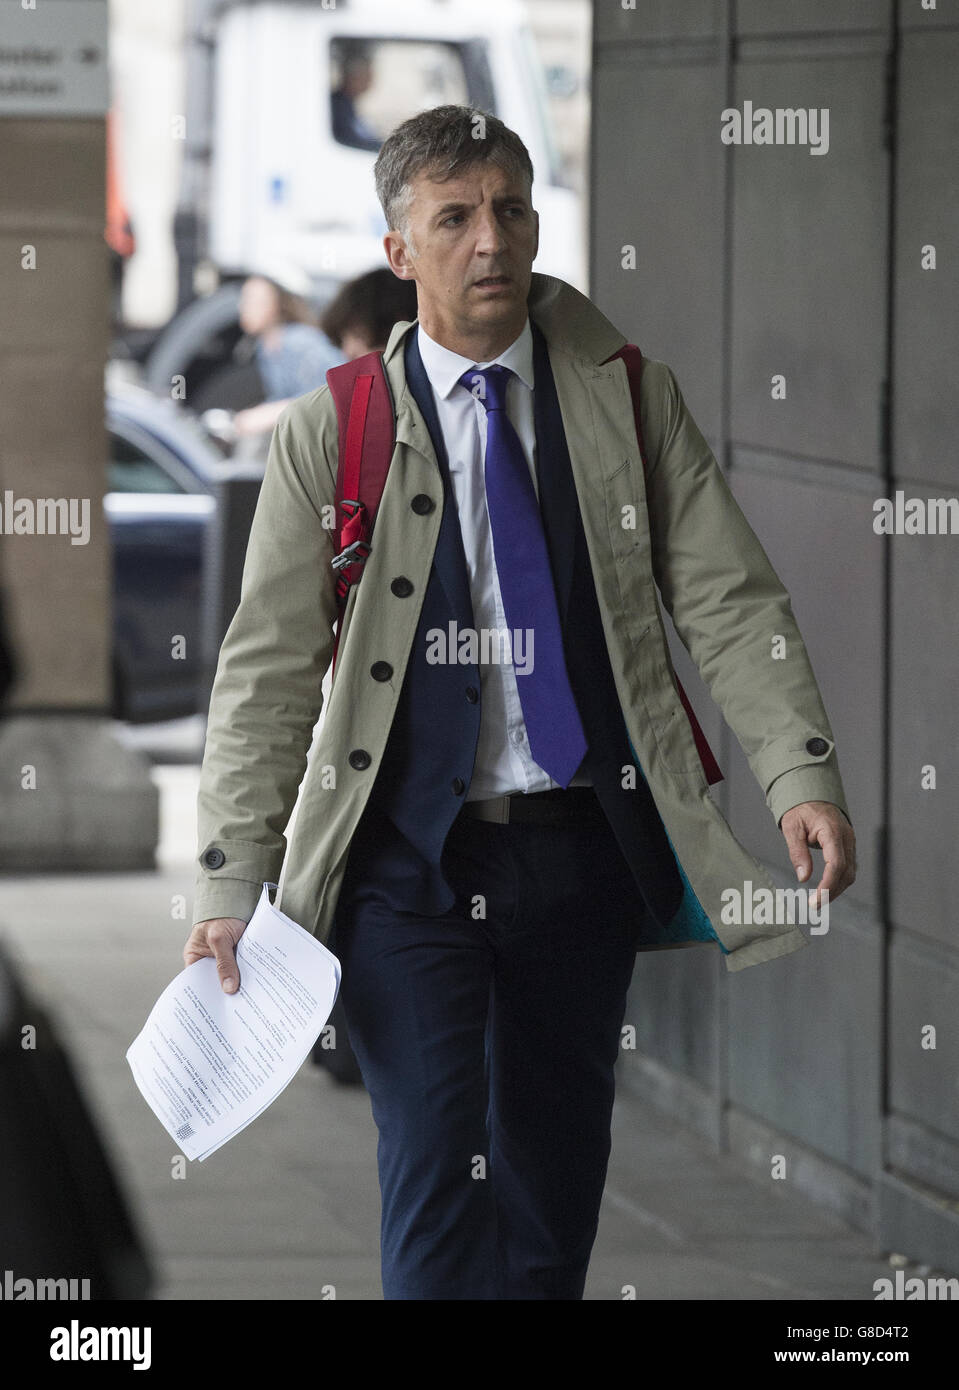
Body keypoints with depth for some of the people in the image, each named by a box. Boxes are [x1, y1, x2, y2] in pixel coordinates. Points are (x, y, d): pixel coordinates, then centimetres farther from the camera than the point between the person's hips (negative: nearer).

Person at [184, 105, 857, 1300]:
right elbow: (268, 673, -1)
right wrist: (229, 886, -8)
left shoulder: (632, 402, 4)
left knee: (558, 1168, 11)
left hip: (581, 849, 2)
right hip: (408, 853, -2)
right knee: (436, 1165, -11)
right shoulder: (329, 436, -1)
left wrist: (802, 778, -14)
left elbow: (731, 606, 1)